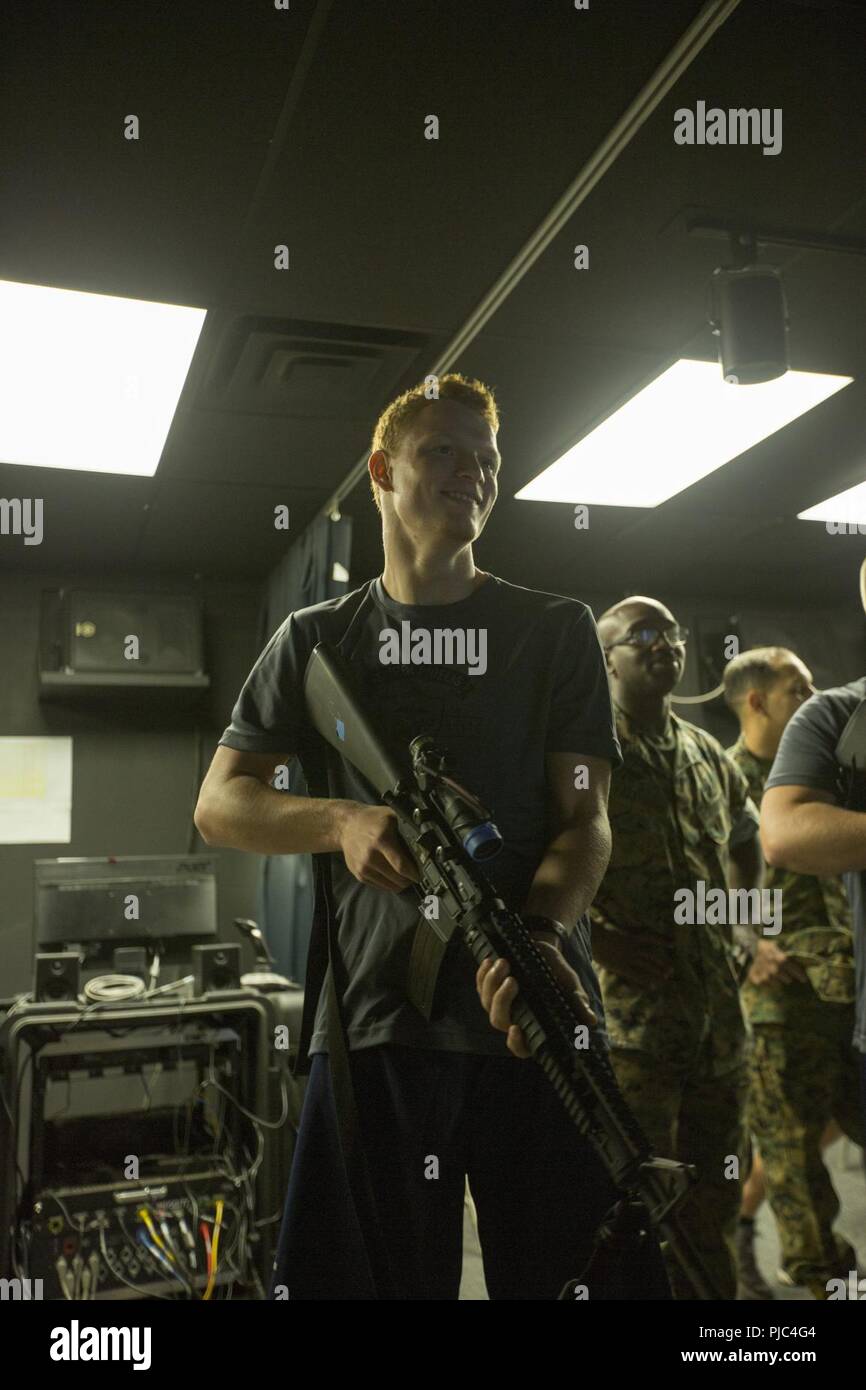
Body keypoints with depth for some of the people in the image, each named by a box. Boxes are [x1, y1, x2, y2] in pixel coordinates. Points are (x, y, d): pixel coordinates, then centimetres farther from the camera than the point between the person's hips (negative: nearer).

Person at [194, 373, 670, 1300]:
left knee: (583, 1274, 3)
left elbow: (586, 818, 1)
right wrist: (342, 821, -13)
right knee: (351, 1275, 5)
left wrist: (540, 933, -20)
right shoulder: (319, 640, 12)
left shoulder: (556, 630, 10)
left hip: (536, 1013, 0)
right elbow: (218, 806, 7)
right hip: (374, 1015, 1)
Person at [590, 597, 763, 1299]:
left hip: (719, 1010, 7)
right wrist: (596, 939, -17)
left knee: (715, 1195, 18)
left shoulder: (707, 753, 12)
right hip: (630, 1008, -6)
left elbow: (746, 834, 30)